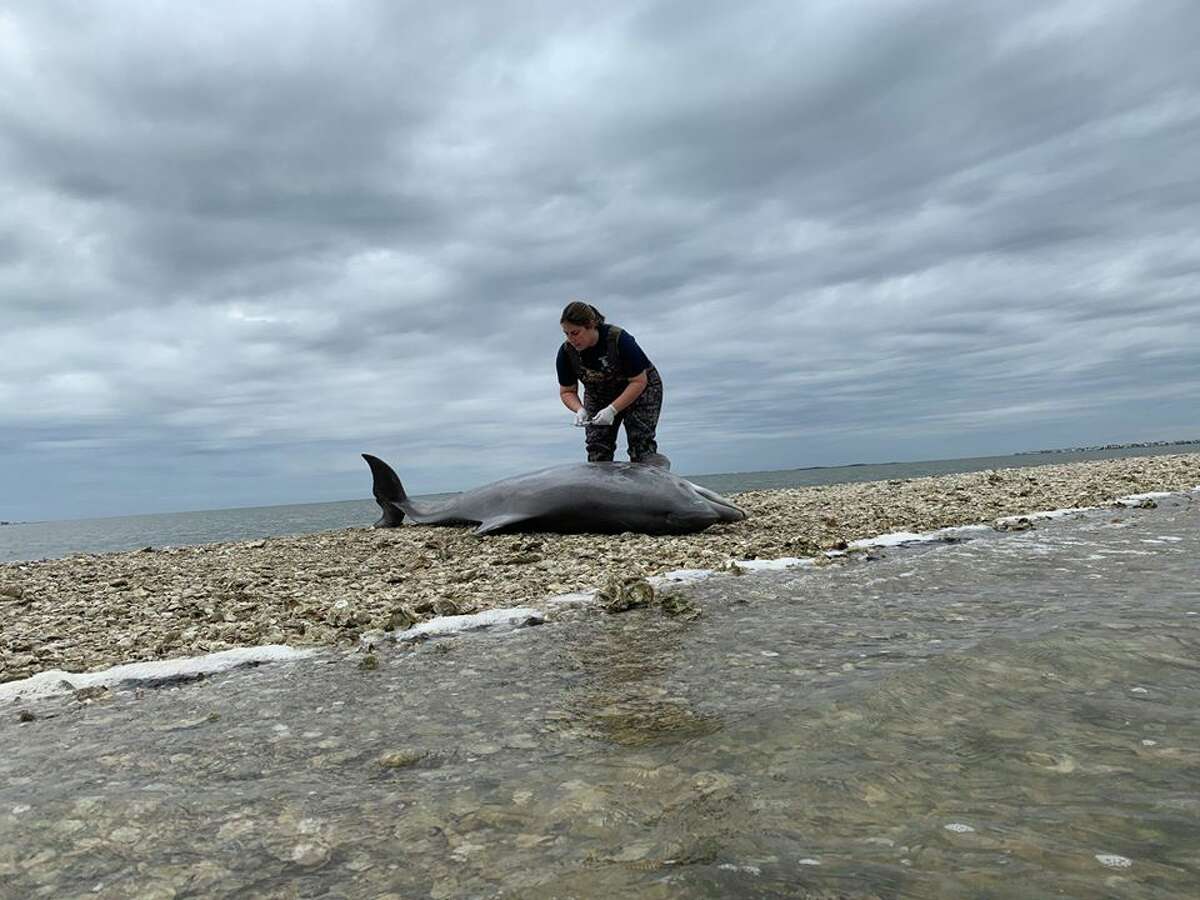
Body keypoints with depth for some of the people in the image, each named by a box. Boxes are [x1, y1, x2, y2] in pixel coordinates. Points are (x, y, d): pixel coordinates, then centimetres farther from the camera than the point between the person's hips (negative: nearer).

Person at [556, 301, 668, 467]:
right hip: (598, 396, 4)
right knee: (597, 453, -9)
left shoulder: (620, 340, -31)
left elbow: (639, 382, -25)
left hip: (640, 391, -4)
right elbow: (567, 392, -5)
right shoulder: (566, 352, -19)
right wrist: (580, 410, -27)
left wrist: (612, 409, -34)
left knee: (641, 446, -18)